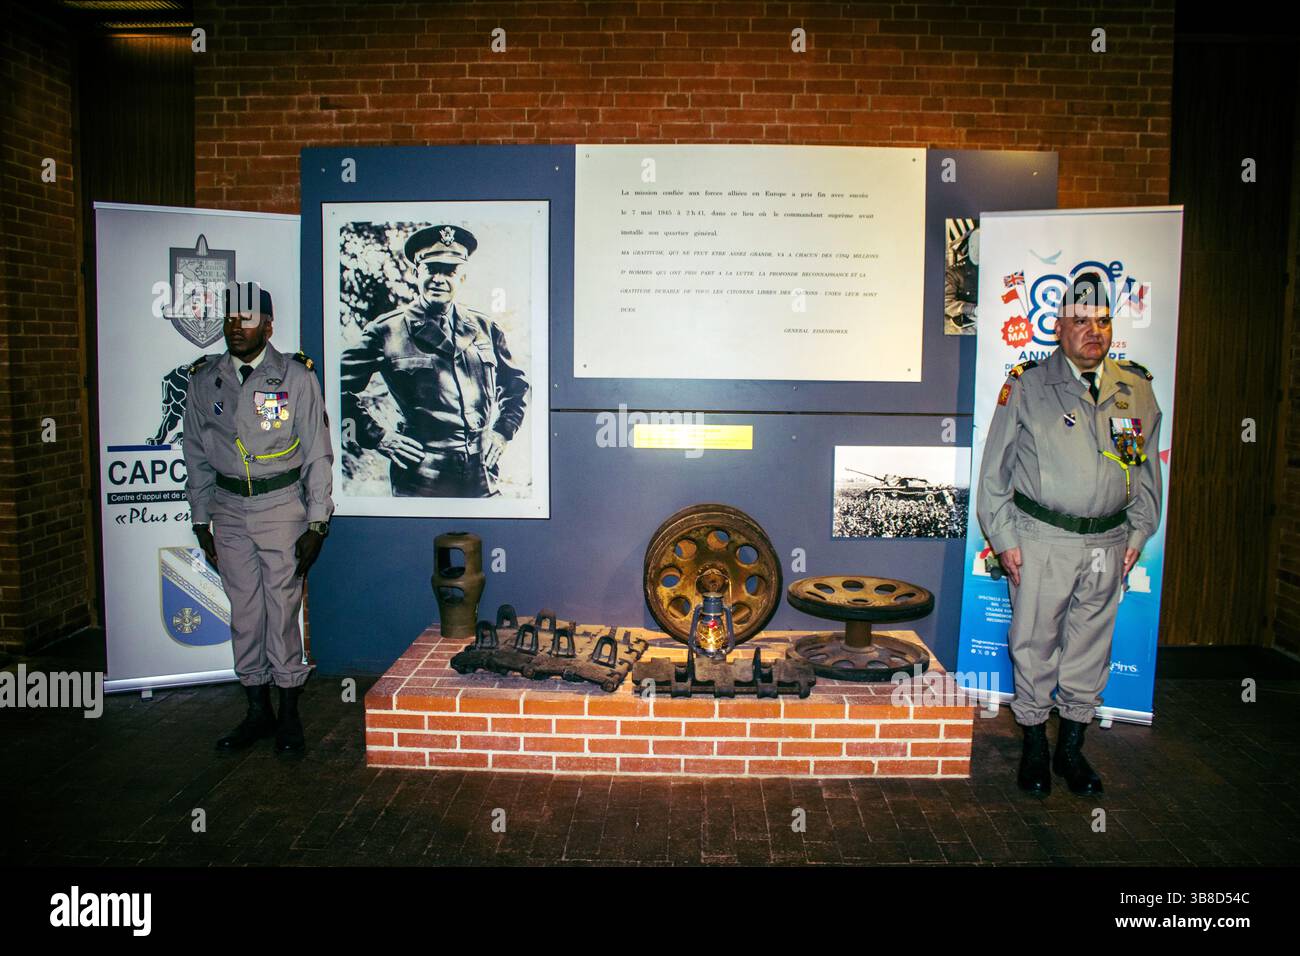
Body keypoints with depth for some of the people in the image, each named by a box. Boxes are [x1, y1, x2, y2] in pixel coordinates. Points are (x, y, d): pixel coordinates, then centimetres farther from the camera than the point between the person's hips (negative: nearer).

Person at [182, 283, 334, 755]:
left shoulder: (295, 377, -4)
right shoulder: (203, 379, 6)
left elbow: (317, 454, -3)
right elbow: (196, 455, 12)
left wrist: (316, 523, -6)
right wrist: (201, 520, 10)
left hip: (282, 506, -3)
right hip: (229, 508, 3)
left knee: (283, 611, -1)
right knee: (244, 613, 9)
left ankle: (289, 717, 12)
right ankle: (258, 712, 21)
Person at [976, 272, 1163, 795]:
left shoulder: (1136, 389, 8)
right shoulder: (1027, 386, -3)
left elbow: (1148, 470, 16)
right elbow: (994, 471, -1)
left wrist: (1137, 535, 11)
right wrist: (1003, 538, -4)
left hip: (1107, 543, 3)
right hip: (1041, 540, -3)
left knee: (1090, 646, 11)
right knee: (1035, 643, 4)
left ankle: (1072, 747, 26)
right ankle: (1034, 747, 21)